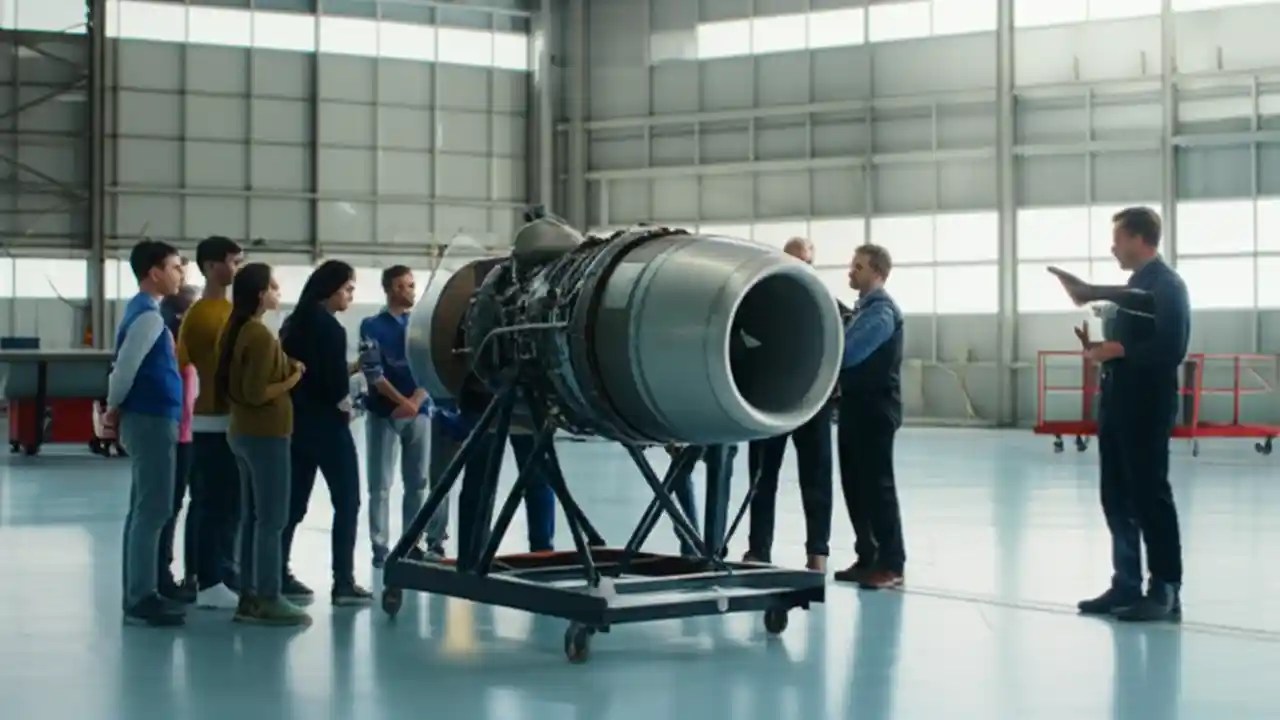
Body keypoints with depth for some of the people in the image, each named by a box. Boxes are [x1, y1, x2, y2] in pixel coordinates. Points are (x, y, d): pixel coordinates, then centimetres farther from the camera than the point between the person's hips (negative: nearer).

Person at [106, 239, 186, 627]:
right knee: (153, 511, -8)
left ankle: (139, 594, 16)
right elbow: (125, 367, -18)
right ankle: (141, 600, -6)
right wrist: (115, 407, -2)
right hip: (152, 420, -10)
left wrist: (117, 410, 11)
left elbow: (129, 366, 18)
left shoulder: (143, 310, 15)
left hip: (147, 419, 10)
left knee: (143, 509, 11)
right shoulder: (148, 315, -16)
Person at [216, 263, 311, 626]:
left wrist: (285, 369, 10)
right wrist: (292, 380, -10)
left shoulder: (238, 331, 9)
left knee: (252, 517, 12)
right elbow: (256, 393, -22)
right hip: (266, 434, -9)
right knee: (272, 519, -4)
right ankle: (268, 600, -2)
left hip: (243, 431, 9)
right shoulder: (261, 336, -18)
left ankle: (249, 597, 15)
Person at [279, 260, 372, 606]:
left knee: (293, 502, 12)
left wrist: (352, 367, 13)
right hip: (327, 424, -8)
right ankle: (343, 582, -2)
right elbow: (334, 380, -18)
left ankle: (278, 576, 14)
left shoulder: (295, 323, 10)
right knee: (347, 502, 0)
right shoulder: (330, 327, -15)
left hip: (297, 422, 8)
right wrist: (344, 404, 2)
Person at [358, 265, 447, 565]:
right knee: (380, 484, -1)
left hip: (419, 412, 3)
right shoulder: (372, 326, -1)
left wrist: (416, 401, -14)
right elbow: (374, 373, -8)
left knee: (418, 482, 5)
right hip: (383, 413, -3)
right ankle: (380, 547, 2)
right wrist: (403, 402, -16)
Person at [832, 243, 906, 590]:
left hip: (875, 408, -9)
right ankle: (867, 558, 17)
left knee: (877, 485, -6)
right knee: (854, 484, 10)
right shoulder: (864, 308, 17)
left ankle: (891, 564, -1)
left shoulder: (882, 311, -13)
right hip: (855, 405, 9)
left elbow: (848, 353, -20)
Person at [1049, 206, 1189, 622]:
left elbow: (1170, 350, -21)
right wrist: (1101, 348, 5)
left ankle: (1166, 591, 3)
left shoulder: (1167, 285, -11)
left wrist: (1117, 350, -18)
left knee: (1151, 497, -4)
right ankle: (1127, 585, 16)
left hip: (1147, 408, -9)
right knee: (1118, 498, 10)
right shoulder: (1136, 285, 17)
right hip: (1119, 406, 9)